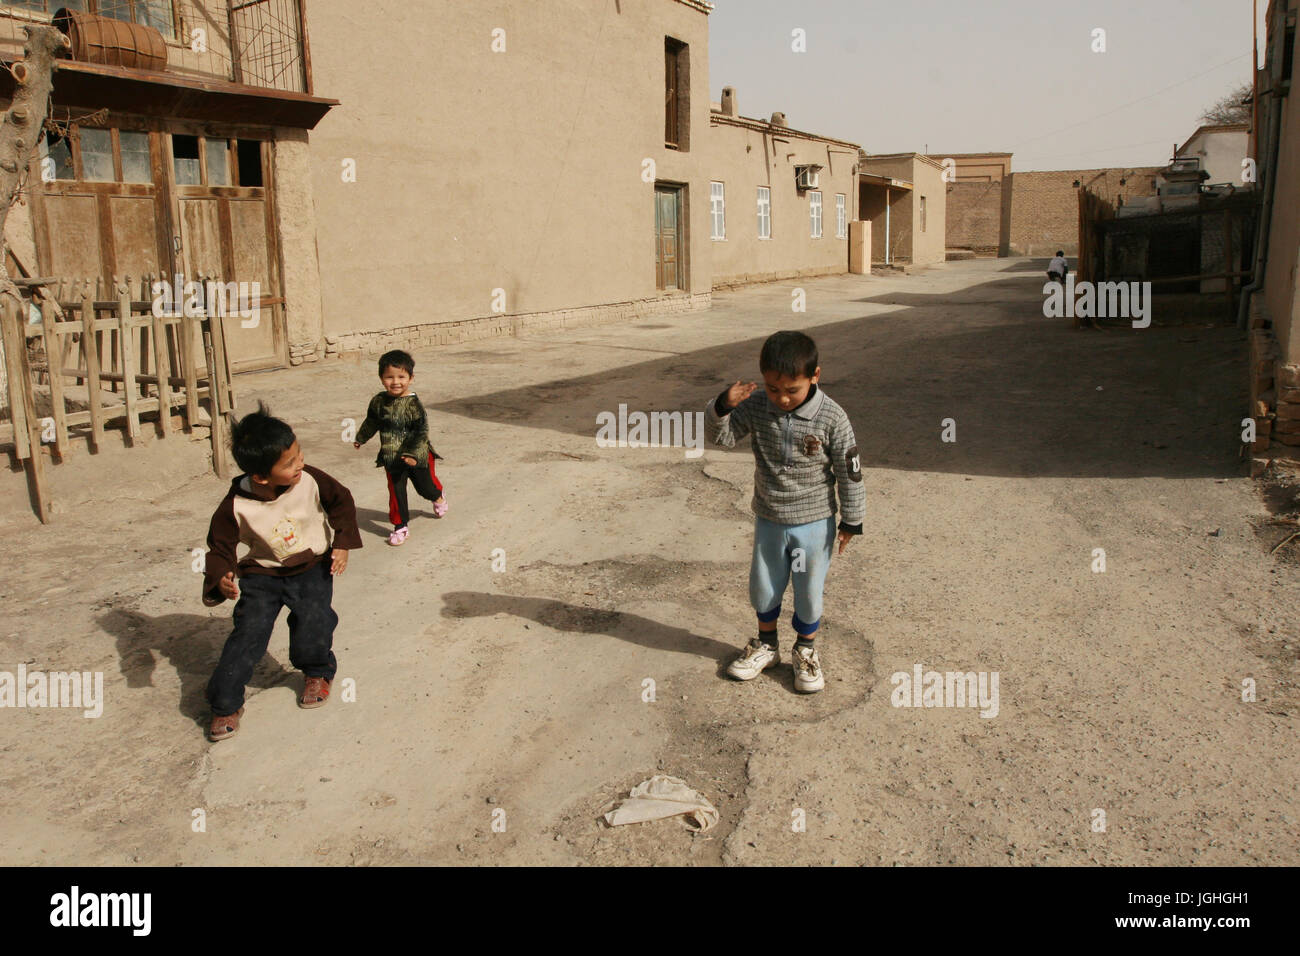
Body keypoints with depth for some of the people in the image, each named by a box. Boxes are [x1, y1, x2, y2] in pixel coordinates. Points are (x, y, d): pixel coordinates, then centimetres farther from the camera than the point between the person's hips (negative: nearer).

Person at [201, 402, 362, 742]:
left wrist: (343, 543, -6)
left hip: (312, 568, 1)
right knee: (248, 634, -7)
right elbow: (219, 548, -11)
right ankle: (225, 704, 12)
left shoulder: (310, 480, -21)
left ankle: (317, 673, 21)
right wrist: (220, 579, -30)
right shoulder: (235, 507, -23)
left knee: (313, 626, -13)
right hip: (262, 575, 0)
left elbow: (341, 501, -1)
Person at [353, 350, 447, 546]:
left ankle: (438, 497, 52)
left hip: (417, 457, -3)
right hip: (392, 458, 3)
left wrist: (414, 454, -31)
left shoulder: (413, 404, -21)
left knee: (425, 486, 17)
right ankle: (401, 526, 18)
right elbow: (371, 422, 15)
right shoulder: (379, 401, -5)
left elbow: (422, 432, -23)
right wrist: (360, 438, 24)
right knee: (396, 493, 4)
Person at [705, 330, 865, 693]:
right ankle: (766, 644, 41)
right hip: (768, 519, 3)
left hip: (814, 522, -3)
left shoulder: (831, 418, -20)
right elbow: (721, 435, -6)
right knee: (763, 587, 17)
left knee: (809, 591, 13)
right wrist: (723, 406, -27)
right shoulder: (756, 407, -11)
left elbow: (849, 472, -11)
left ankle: (806, 651, 36)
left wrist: (851, 521, -5)